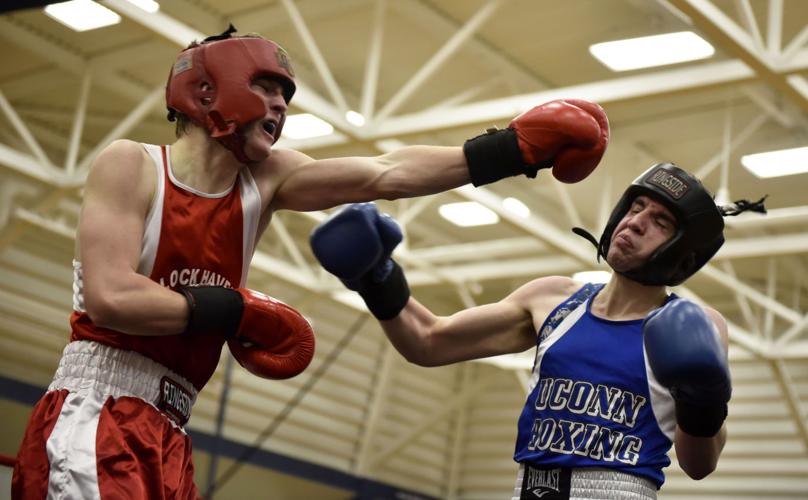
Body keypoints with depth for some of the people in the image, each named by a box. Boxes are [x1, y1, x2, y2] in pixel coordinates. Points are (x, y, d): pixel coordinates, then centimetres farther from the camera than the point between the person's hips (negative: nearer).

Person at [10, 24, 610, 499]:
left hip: (168, 438, 7)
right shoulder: (130, 165, -5)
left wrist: (511, 150, -6)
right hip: (93, 420, -7)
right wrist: (238, 311, -9)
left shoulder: (266, 179, 10)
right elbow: (110, 298, -16)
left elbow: (386, 175, 1)